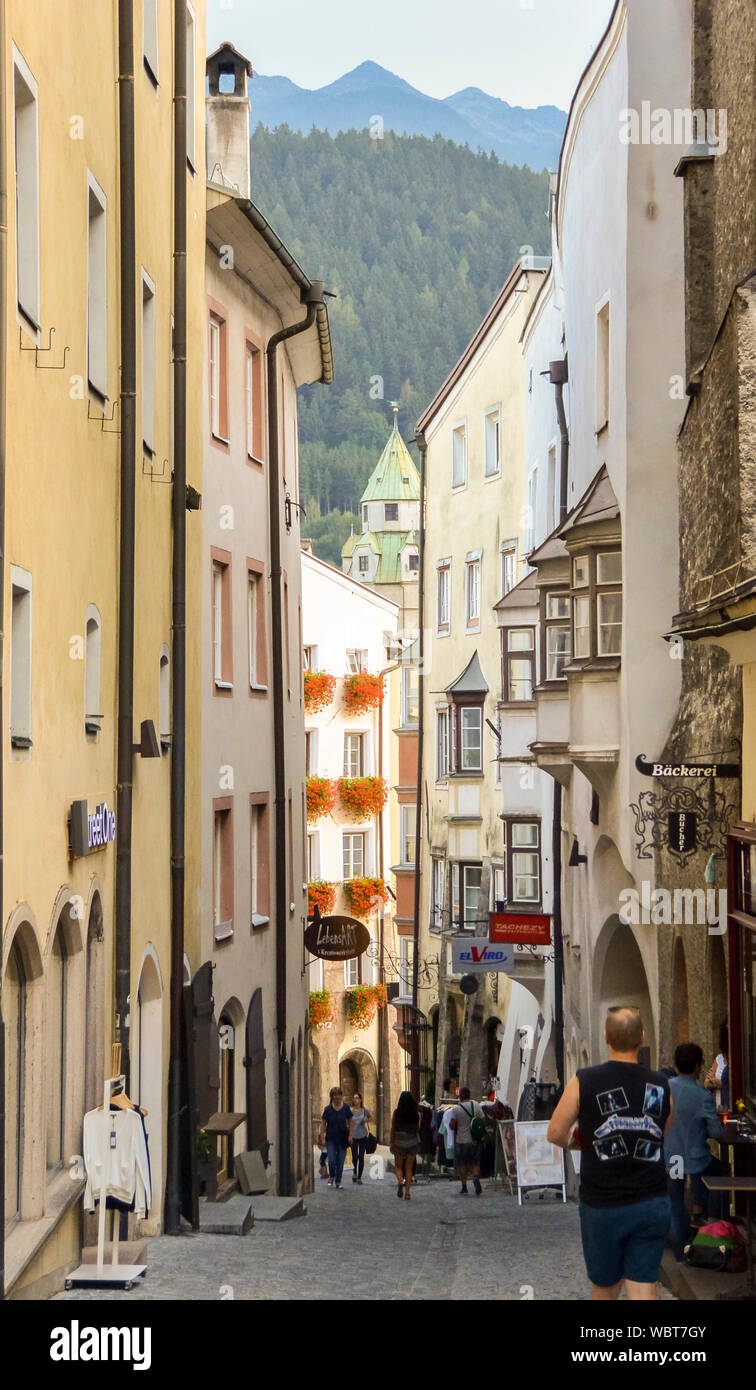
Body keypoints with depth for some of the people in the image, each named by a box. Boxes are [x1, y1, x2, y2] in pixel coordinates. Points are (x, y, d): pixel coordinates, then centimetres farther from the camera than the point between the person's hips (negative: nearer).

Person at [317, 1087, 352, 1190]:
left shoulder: (346, 1108, -1)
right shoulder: (328, 1109, -5)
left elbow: (350, 1122, 6)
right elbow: (323, 1123, 0)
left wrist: (350, 1135, -1)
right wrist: (321, 1136, -5)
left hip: (342, 1139, 1)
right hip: (331, 1139, -1)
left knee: (340, 1162, 4)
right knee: (331, 1161, -7)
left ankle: (338, 1181, 19)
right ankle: (331, 1176, 22)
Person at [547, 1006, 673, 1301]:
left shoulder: (584, 1082, -8)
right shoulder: (661, 1086, 0)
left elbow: (554, 1134, -3)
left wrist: (573, 1142, 19)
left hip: (603, 1207, -1)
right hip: (653, 1205, 1)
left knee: (605, 1289, 16)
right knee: (643, 1290, 2)